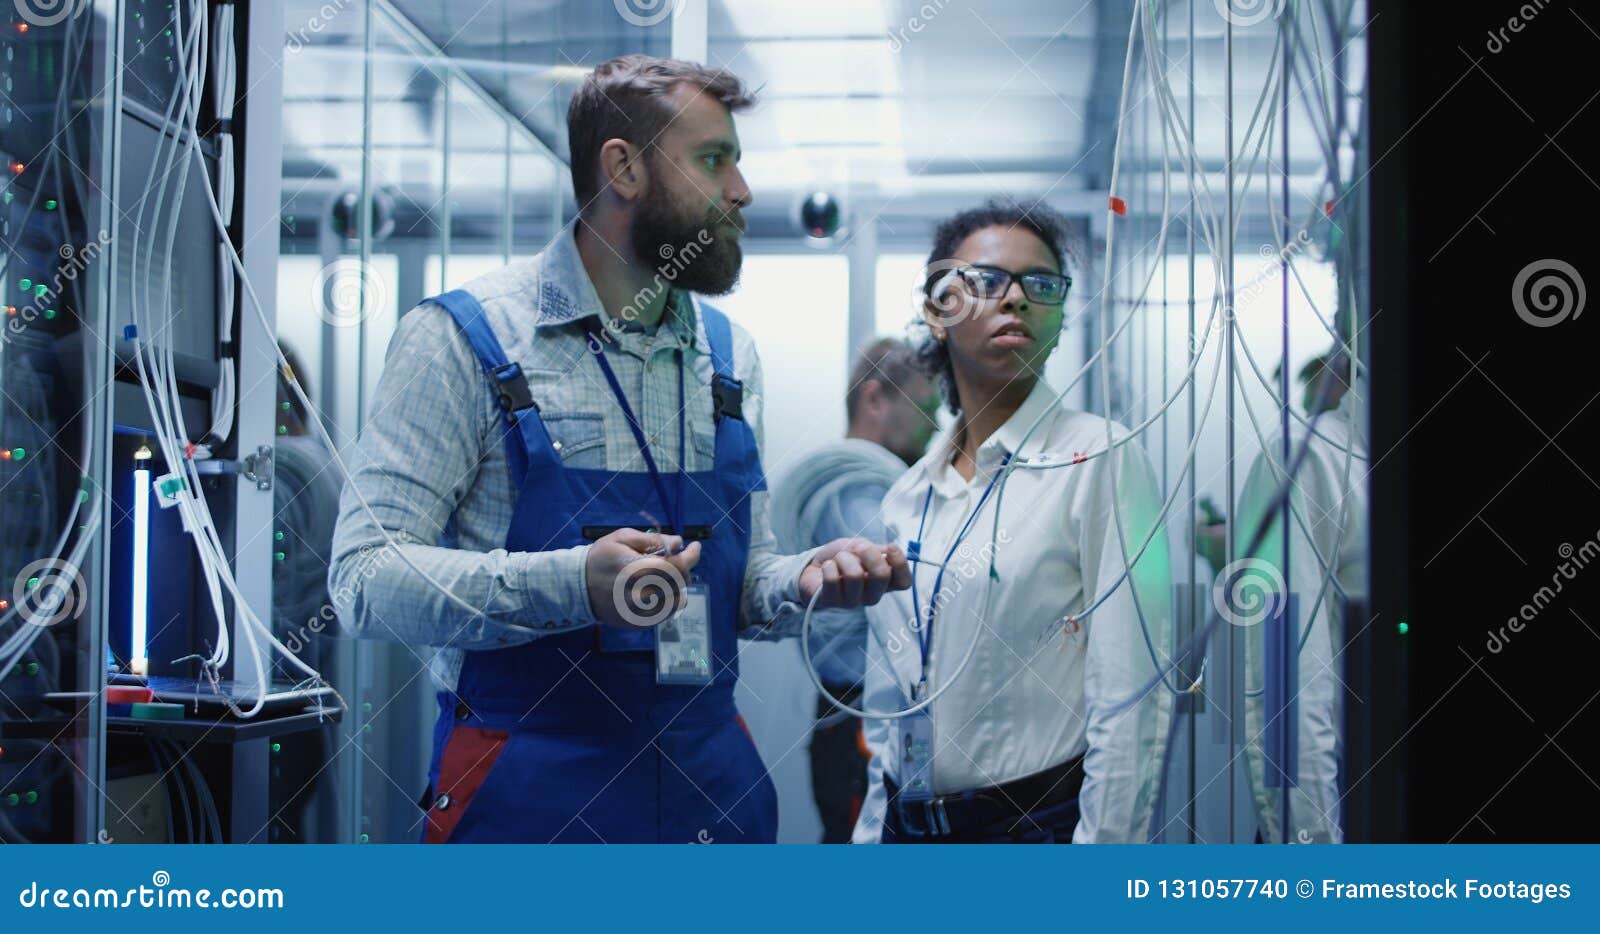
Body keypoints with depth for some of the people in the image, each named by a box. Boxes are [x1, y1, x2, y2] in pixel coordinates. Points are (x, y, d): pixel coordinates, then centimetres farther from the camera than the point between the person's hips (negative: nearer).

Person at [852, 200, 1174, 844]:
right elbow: (886, 705, 13)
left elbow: (1131, 699, -14)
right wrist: (872, 834, 8)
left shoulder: (1100, 456, -8)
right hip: (908, 827, 5)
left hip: (1042, 822, -5)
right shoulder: (907, 497, 8)